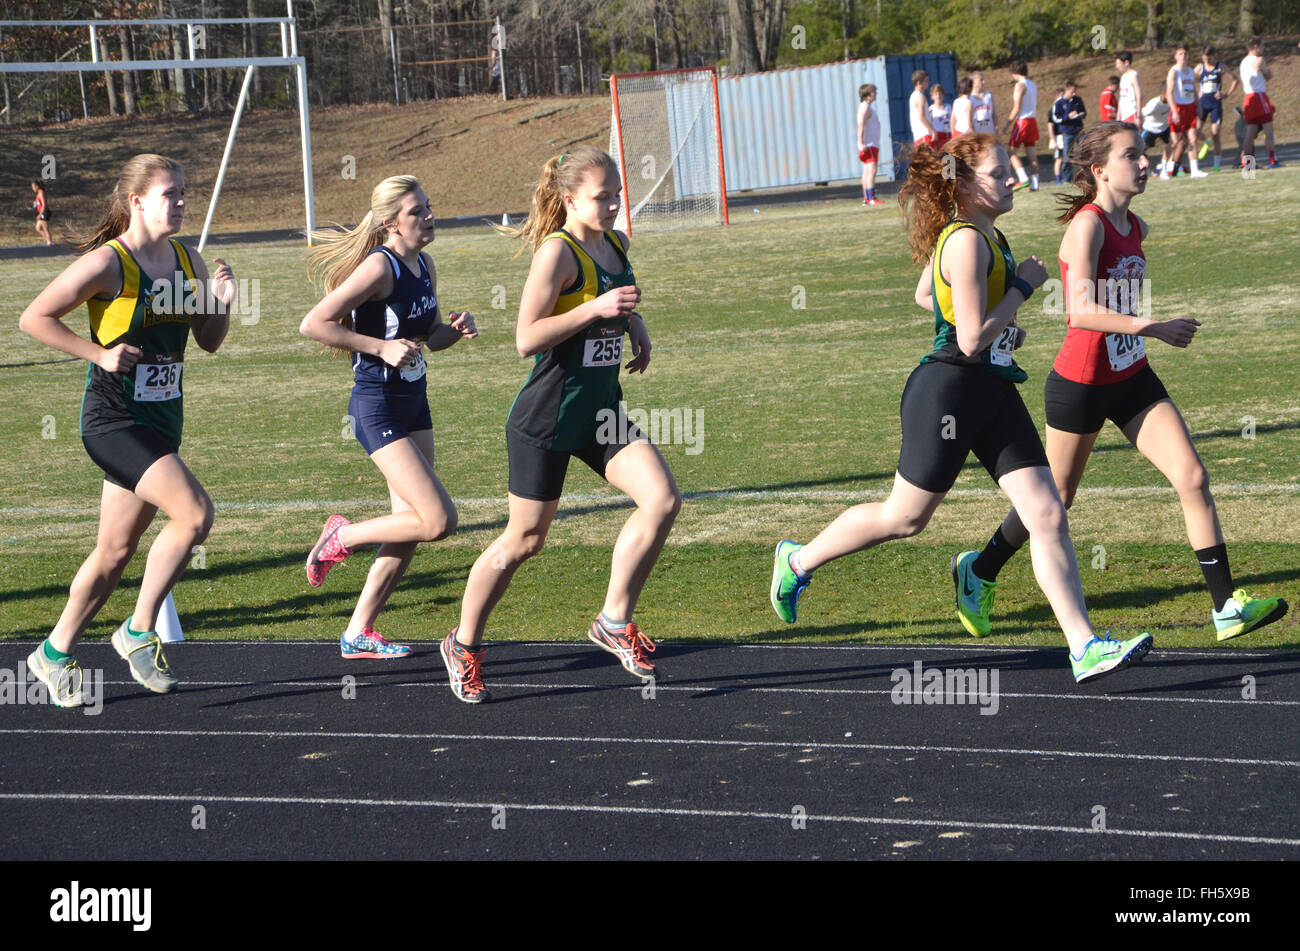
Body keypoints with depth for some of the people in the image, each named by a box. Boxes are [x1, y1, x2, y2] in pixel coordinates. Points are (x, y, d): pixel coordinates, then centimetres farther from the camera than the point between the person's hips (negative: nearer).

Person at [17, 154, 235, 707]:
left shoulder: (188, 261, 8)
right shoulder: (107, 263, -13)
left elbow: (209, 341, 16)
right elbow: (34, 318, -8)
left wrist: (221, 304, -4)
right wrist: (99, 353, -15)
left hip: (161, 422, 7)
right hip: (113, 419, -7)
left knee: (116, 552, 12)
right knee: (194, 513, -23)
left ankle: (56, 652, 27)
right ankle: (139, 632, -8)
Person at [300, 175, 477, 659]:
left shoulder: (424, 265, 7)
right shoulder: (380, 267, -18)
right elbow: (314, 324, -22)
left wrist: (457, 329, -1)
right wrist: (381, 347, -23)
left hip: (414, 404, 9)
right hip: (377, 407, -9)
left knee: (411, 525, 9)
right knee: (439, 520, -13)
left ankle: (359, 634, 18)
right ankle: (341, 536, 9)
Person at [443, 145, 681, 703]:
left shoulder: (617, 246, 8)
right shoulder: (558, 251, -16)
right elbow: (527, 338, -21)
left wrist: (634, 323, 9)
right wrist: (597, 308, -26)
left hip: (602, 412, 7)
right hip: (545, 420, -7)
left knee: (663, 500, -12)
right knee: (524, 540, 4)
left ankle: (615, 623, 2)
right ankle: (464, 645, 25)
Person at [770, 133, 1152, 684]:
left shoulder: (984, 235, 12)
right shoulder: (968, 243, -19)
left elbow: (924, 294, 27)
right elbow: (972, 340, -23)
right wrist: (1021, 286, -14)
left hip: (994, 392, 9)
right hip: (949, 390, -9)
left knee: (1048, 514, -2)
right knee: (904, 518, 7)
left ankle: (1085, 647, -5)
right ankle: (799, 561, 30)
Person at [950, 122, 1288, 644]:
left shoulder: (1135, 227, 6)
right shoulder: (1088, 224, -19)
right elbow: (1082, 311, -28)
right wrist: (1156, 327, -31)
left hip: (1132, 378, 7)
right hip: (1081, 383, -7)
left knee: (1193, 478, -6)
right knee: (1055, 498, 9)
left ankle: (1227, 605, -4)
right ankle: (978, 572, 33)